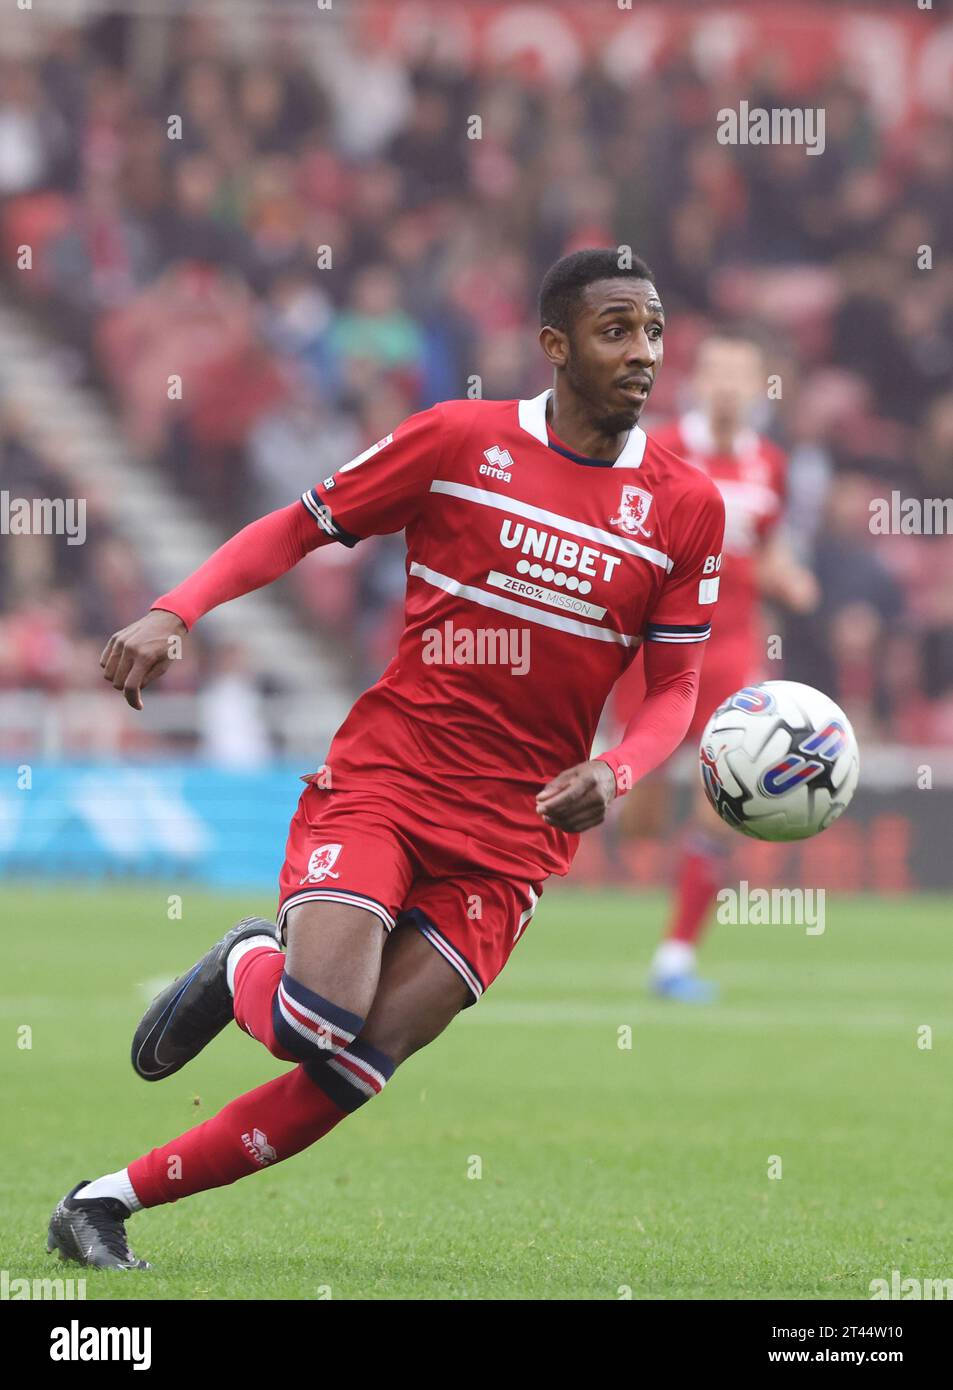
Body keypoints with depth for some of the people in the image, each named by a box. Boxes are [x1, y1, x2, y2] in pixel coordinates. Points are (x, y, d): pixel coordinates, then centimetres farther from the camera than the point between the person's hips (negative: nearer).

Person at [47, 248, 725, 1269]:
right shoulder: (458, 441, -1)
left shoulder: (686, 506, 3)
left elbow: (674, 686, 8)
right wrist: (173, 612, -8)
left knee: (351, 1072, -10)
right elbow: (298, 528, 7)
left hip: (515, 832, 2)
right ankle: (244, 970, 13)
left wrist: (615, 773, -13)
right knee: (317, 1023, -25)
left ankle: (109, 1201, 3)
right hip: (381, 776, -2)